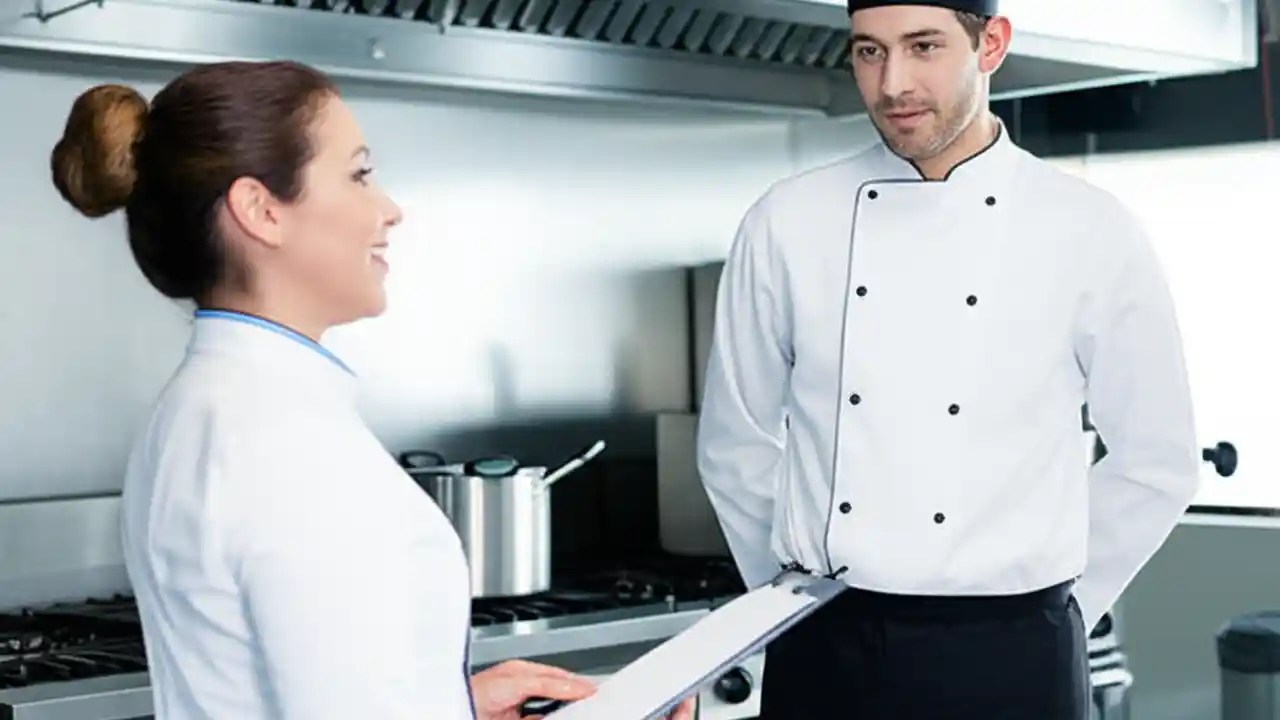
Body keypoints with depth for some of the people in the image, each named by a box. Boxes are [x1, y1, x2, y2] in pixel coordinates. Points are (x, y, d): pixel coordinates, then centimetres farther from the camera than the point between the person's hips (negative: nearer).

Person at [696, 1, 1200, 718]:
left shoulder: (1092, 233, -5)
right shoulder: (787, 222, -1)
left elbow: (1155, 462, 3)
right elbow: (738, 445, 8)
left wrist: (1050, 604, 4)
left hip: (1004, 654, -1)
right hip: (822, 650, 1)